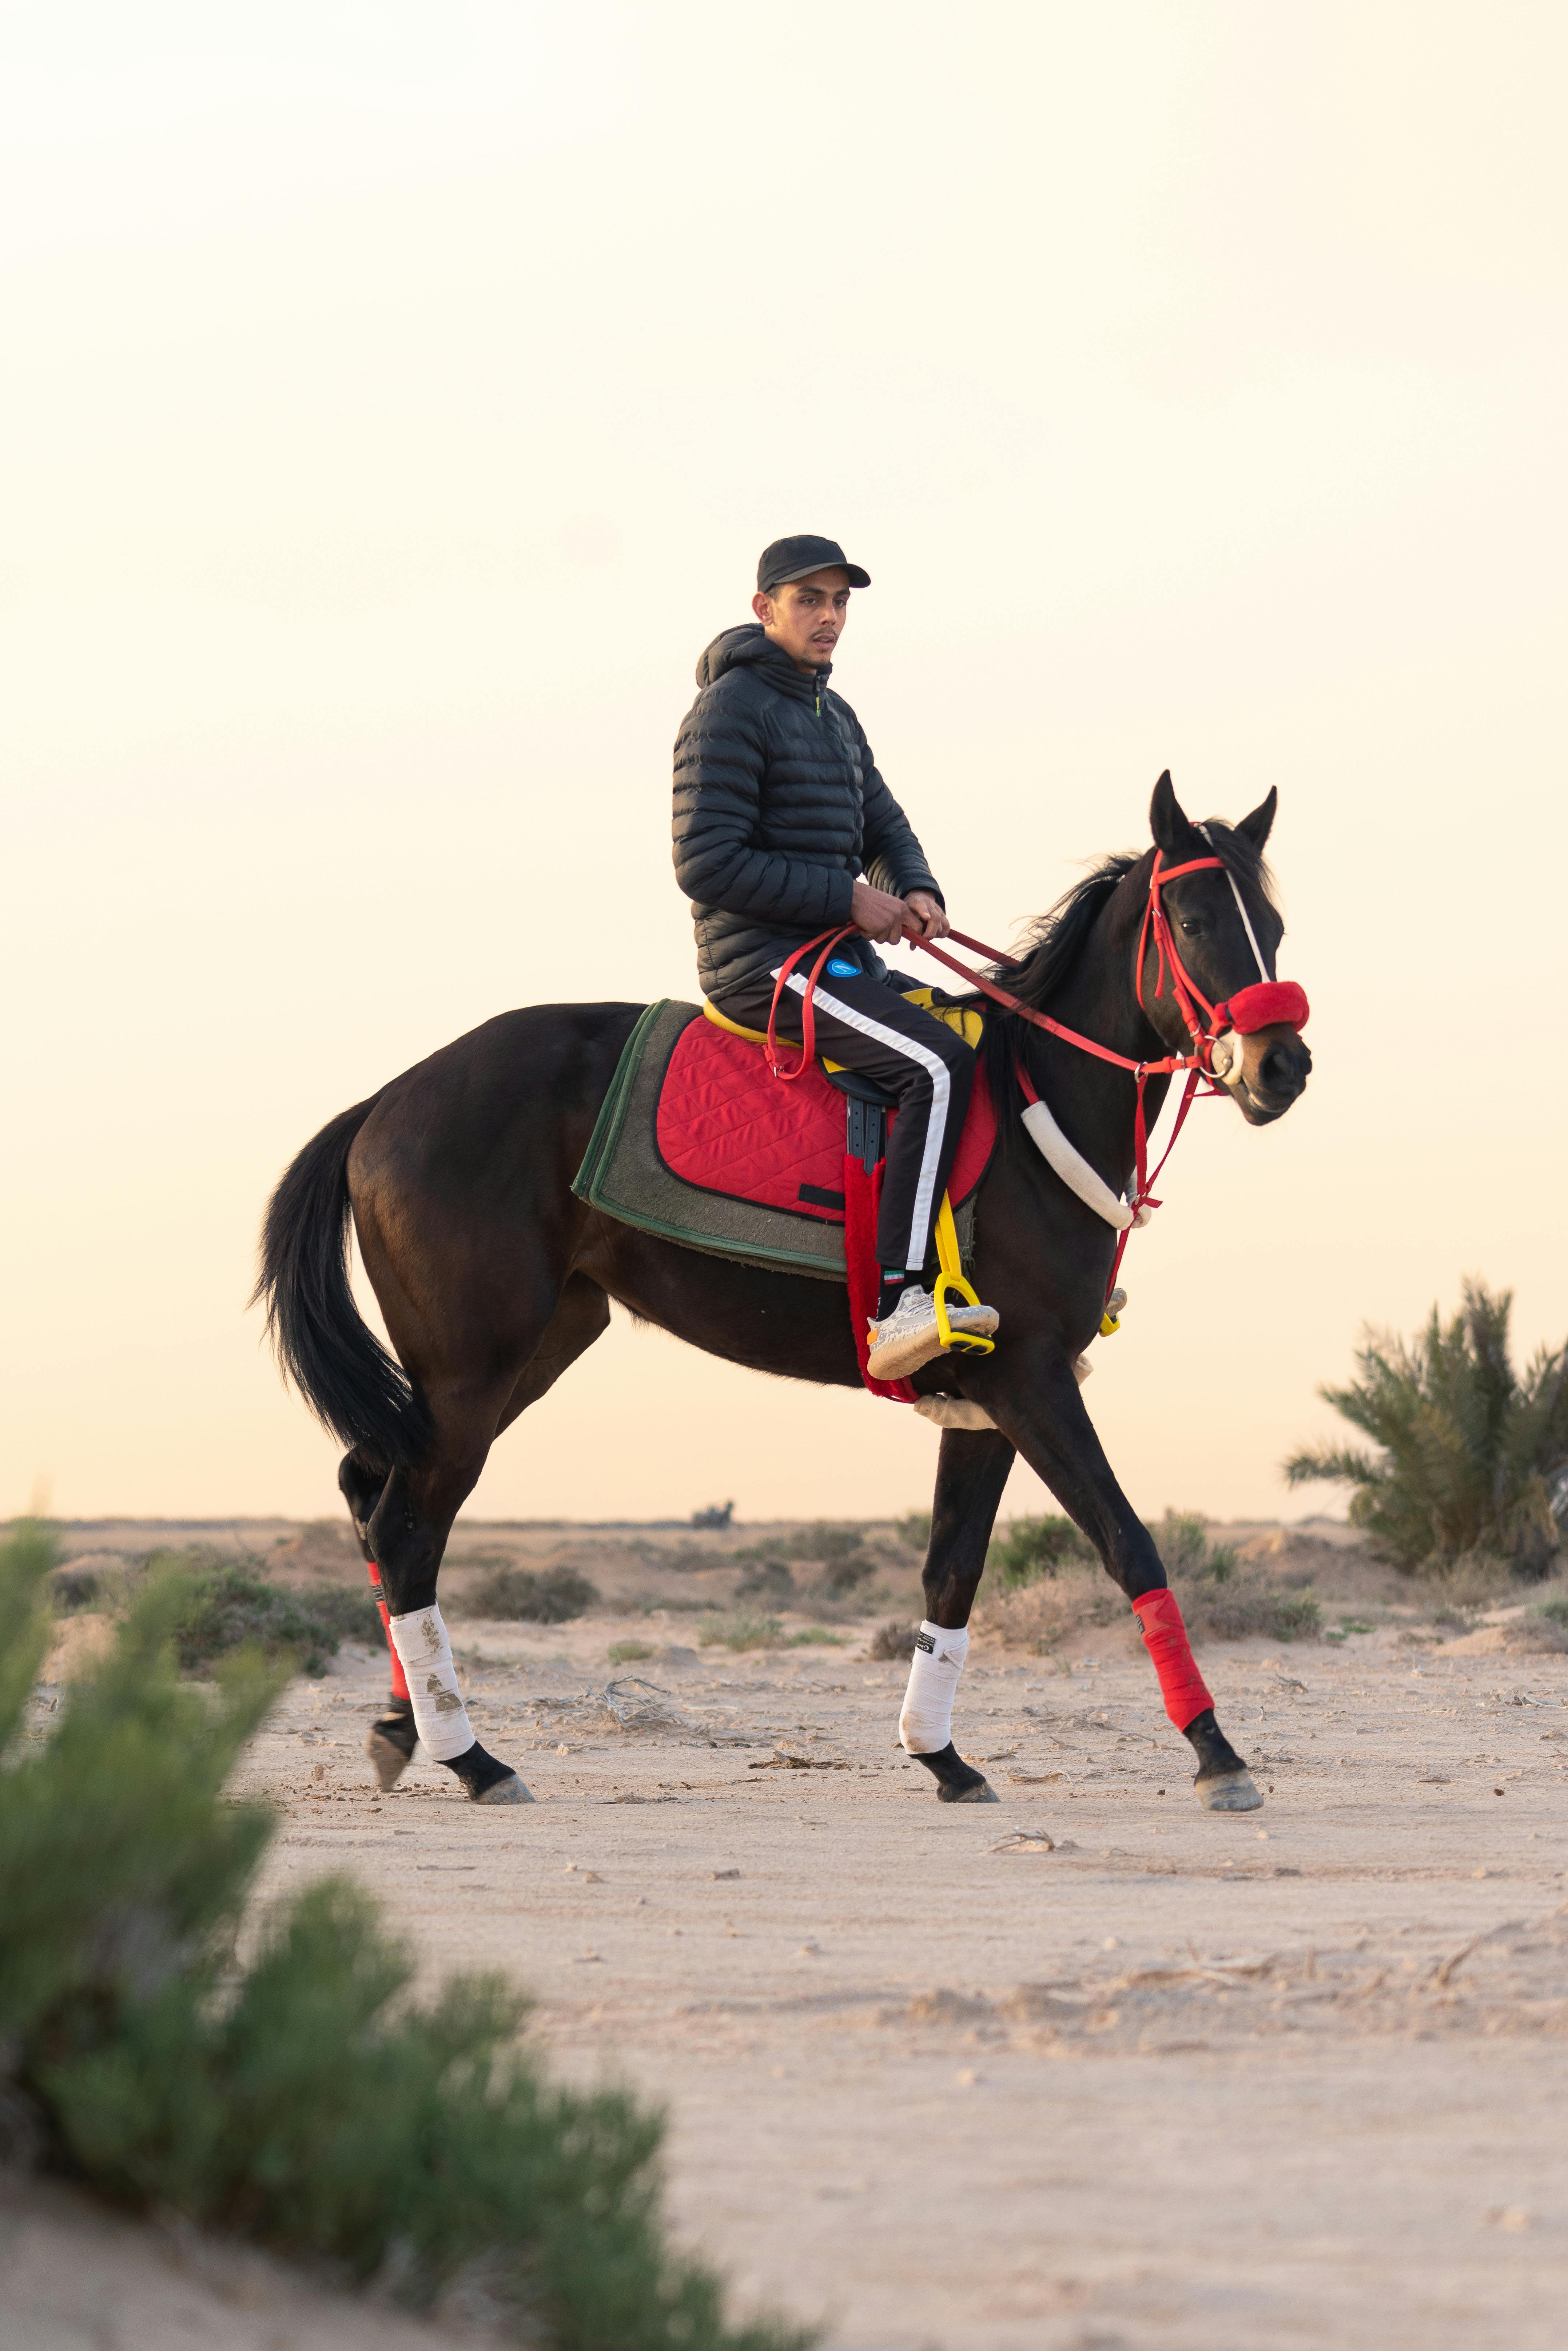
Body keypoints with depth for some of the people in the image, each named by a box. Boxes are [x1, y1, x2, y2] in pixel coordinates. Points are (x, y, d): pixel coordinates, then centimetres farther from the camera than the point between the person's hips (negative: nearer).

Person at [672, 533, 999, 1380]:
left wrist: (916, 892, -4)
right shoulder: (730, 709, -11)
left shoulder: (832, 715, 19)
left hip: (841, 960, 10)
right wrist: (847, 899, -17)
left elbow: (884, 826, 20)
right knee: (938, 1065, -28)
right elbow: (707, 864, -17)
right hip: (764, 966, -10)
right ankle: (900, 1303, -34)